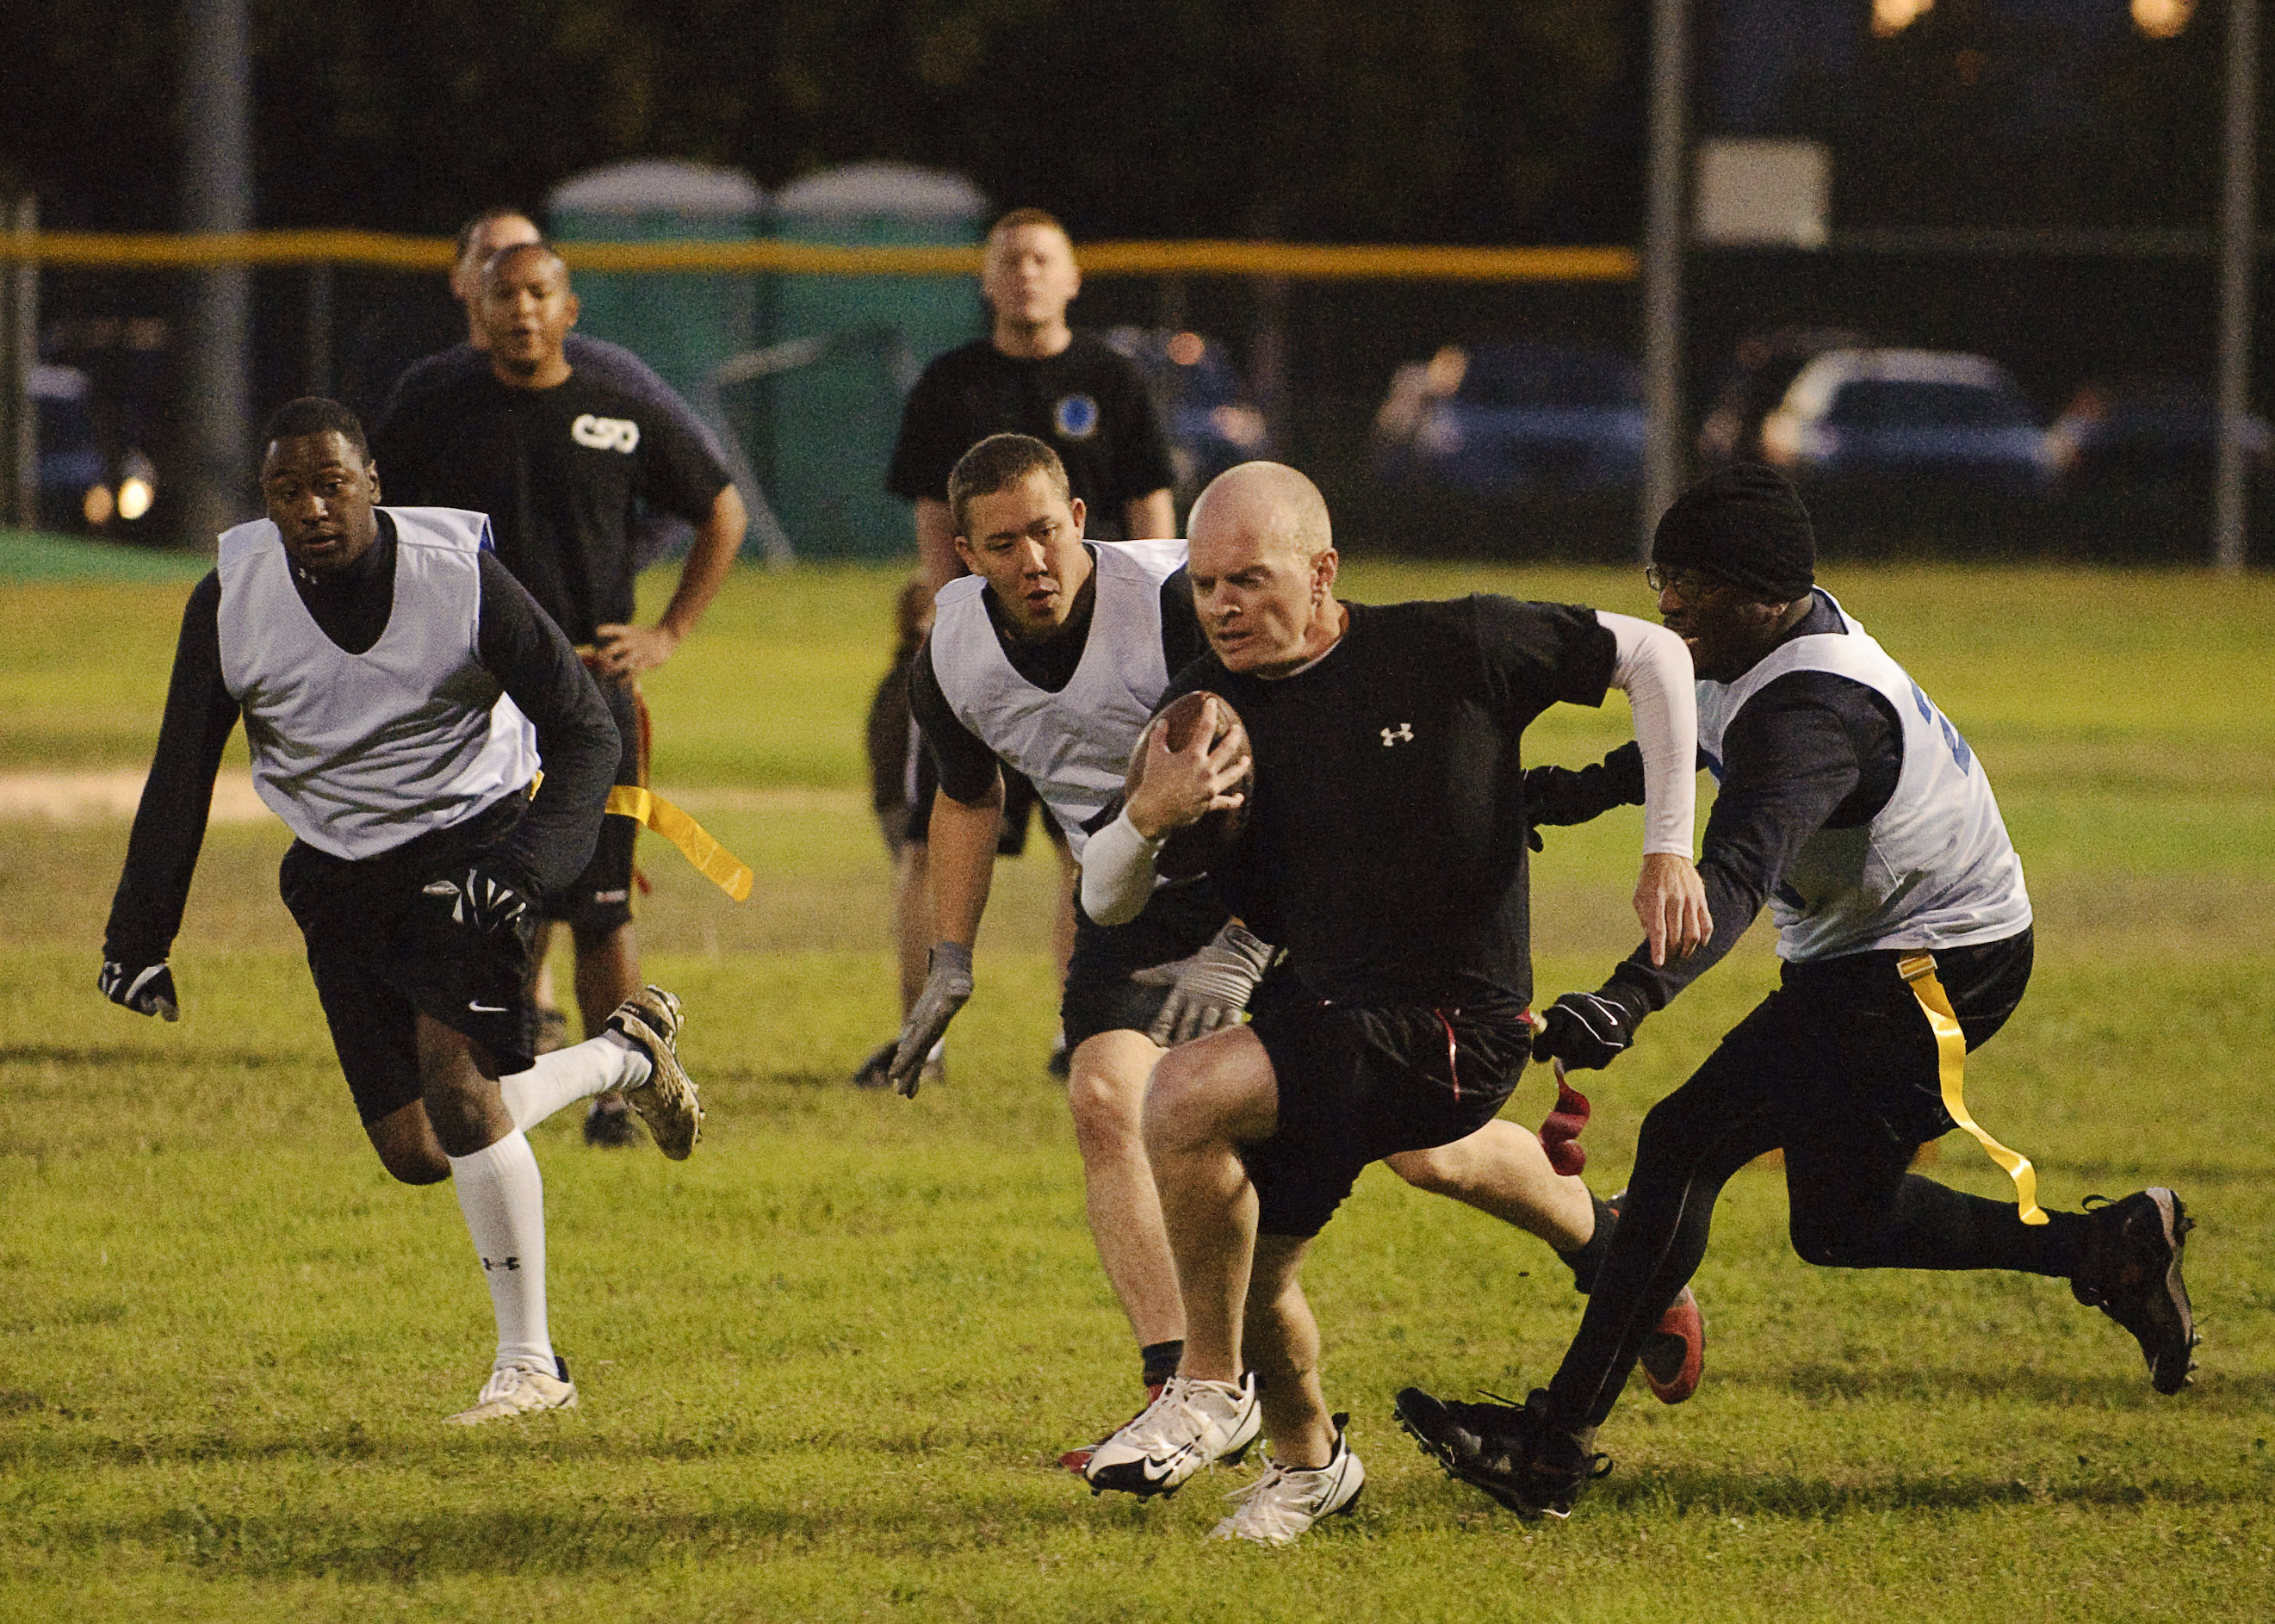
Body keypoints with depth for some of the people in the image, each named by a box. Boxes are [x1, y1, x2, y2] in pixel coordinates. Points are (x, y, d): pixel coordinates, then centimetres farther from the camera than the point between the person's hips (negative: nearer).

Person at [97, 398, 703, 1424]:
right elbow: (181, 775, 1)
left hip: (466, 842, -4)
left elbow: (585, 733, -11)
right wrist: (140, 936, -1)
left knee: (454, 1076, -23)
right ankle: (629, 1055, 27)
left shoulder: (461, 577, -19)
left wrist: (524, 867, -26)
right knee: (416, 1154, 1)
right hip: (336, 872, 4)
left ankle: (529, 1361, -11)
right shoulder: (231, 599, -11)